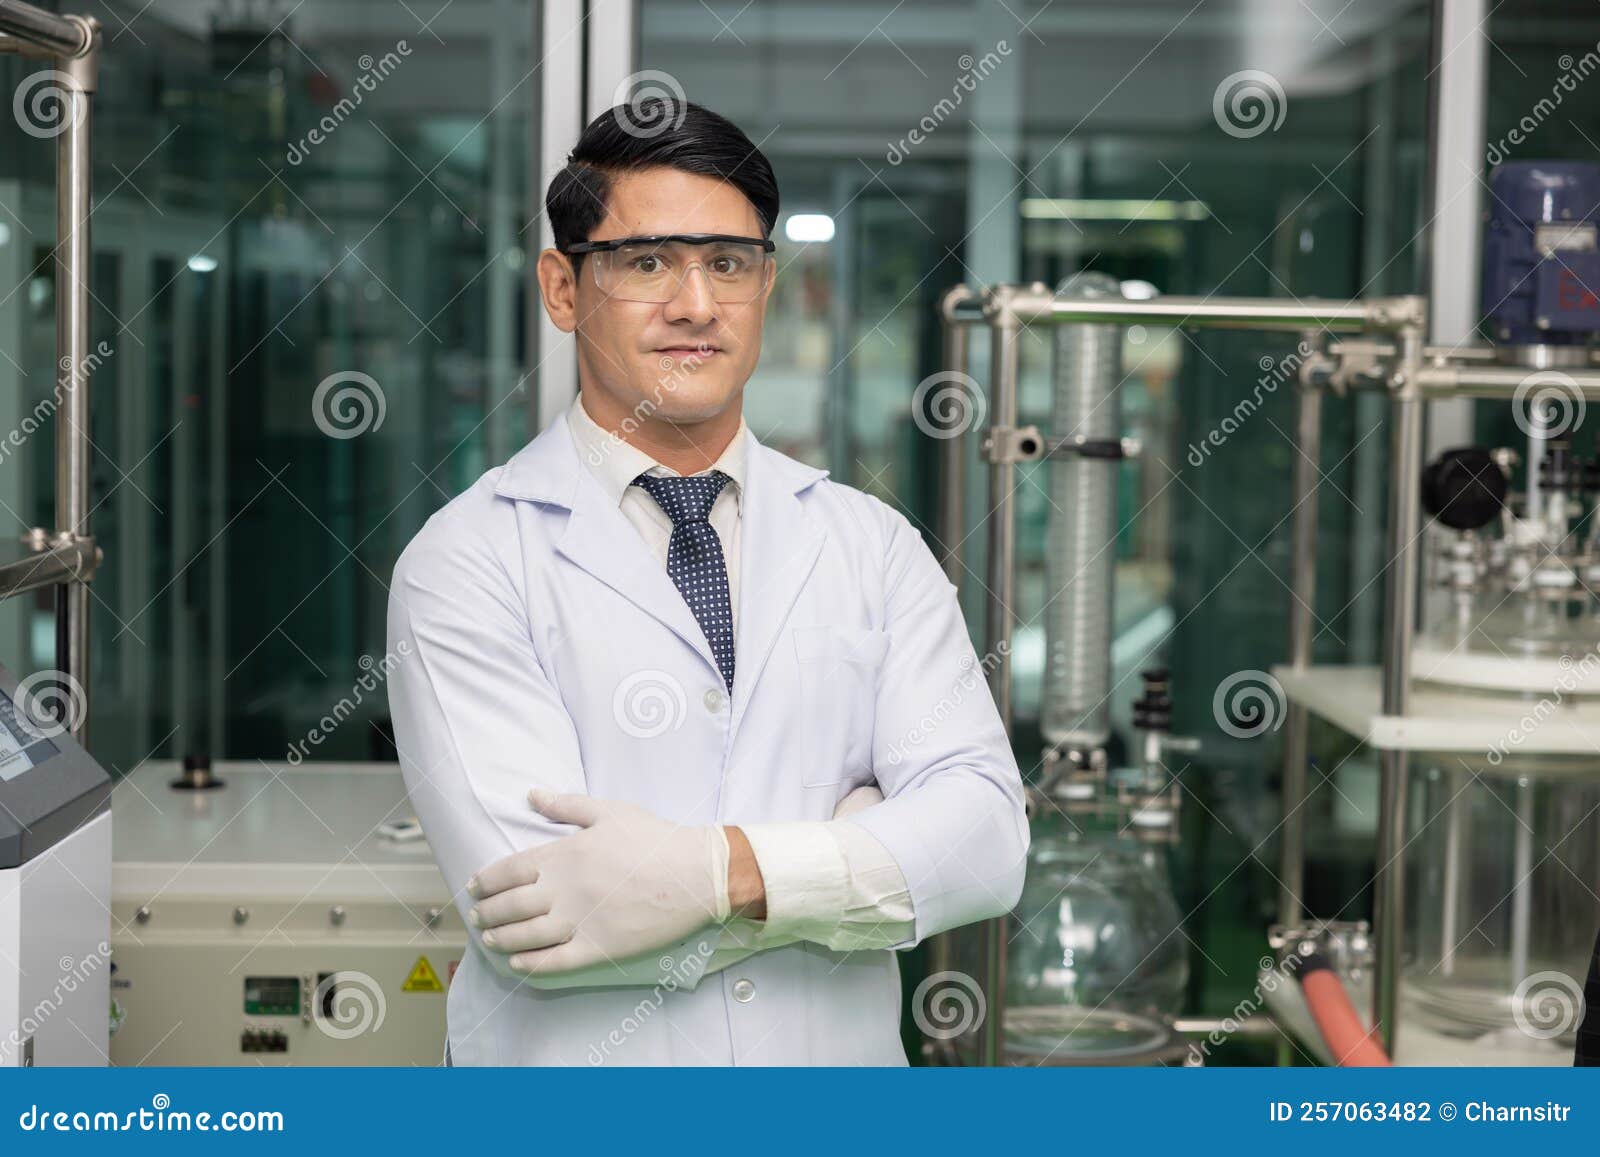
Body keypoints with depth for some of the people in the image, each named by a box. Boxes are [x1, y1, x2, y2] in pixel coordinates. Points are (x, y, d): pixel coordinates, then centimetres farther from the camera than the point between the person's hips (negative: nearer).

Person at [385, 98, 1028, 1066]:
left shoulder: (871, 543, 1)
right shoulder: (469, 561, -9)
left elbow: (986, 837, -10)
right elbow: (526, 916, -20)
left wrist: (719, 870, -23)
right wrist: (862, 844, -16)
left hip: (833, 1082, 3)